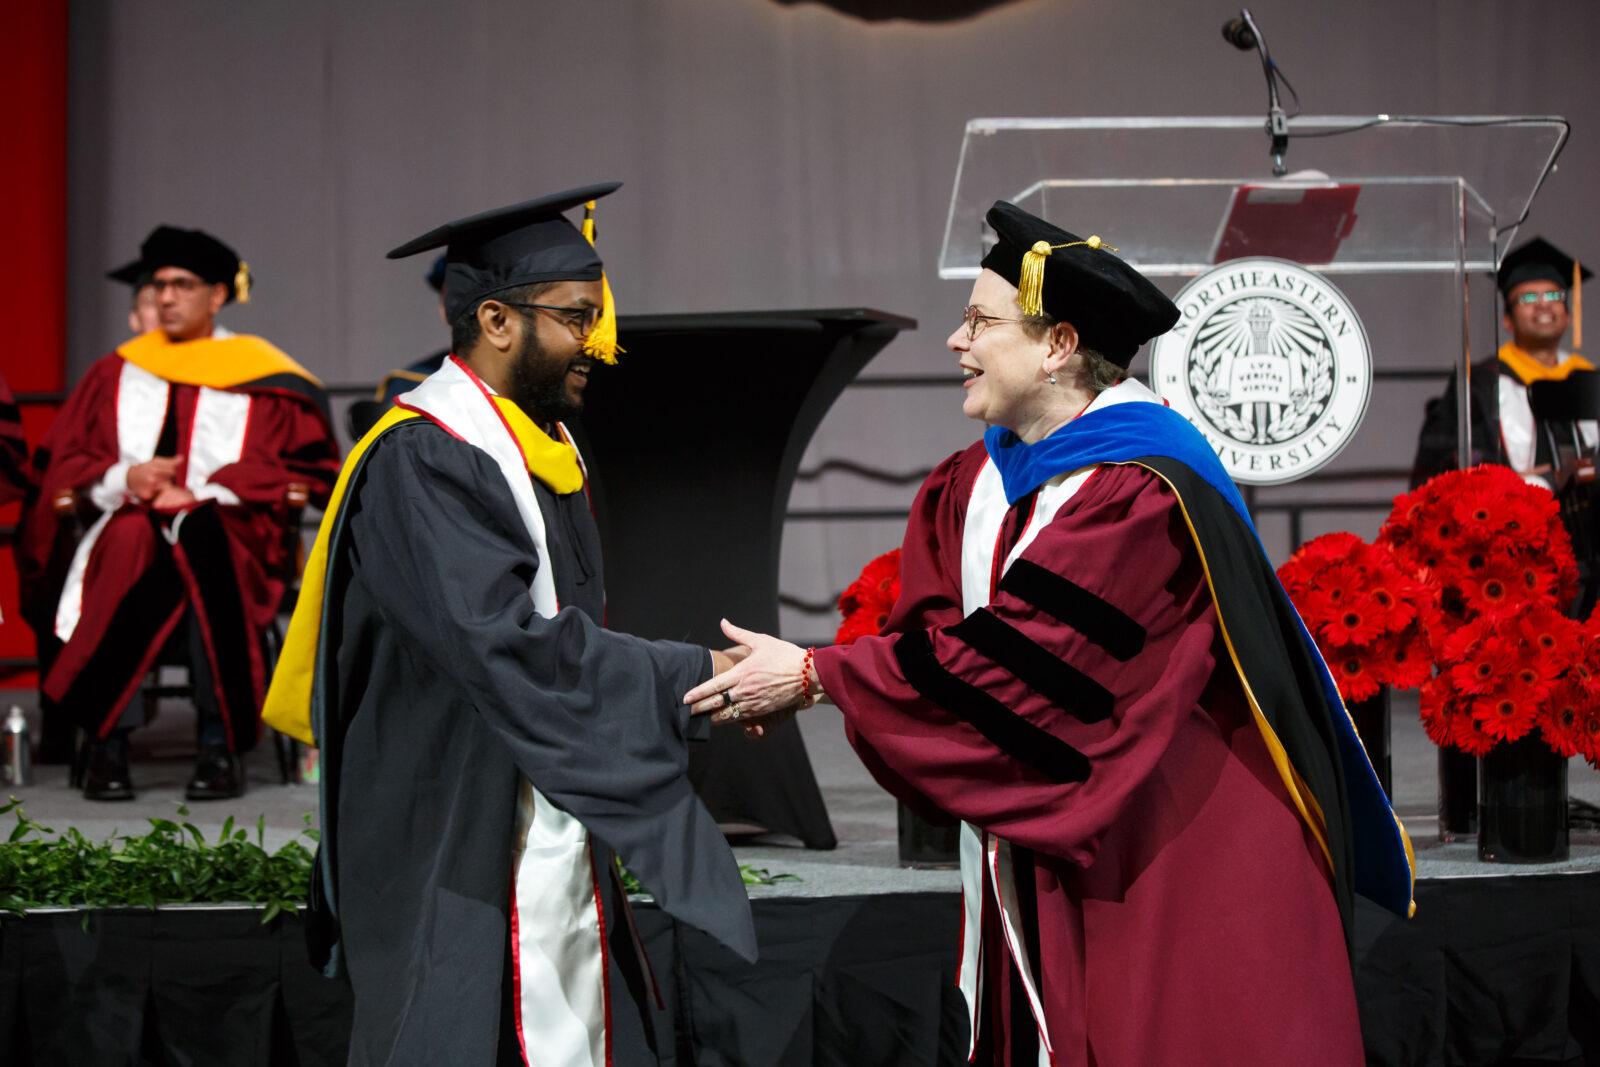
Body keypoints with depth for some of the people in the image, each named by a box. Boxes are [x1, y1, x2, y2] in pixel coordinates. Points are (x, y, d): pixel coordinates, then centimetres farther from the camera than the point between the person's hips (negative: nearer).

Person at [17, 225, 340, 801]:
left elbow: (301, 467, 2)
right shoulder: (117, 372, 18)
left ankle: (220, 744, -32)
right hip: (128, 525, 1)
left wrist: (203, 494, -10)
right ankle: (108, 741, -30)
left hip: (224, 526, -1)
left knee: (199, 542, -39)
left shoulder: (261, 377, 12)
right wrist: (122, 479, -9)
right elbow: (60, 463, 13)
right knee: (131, 546, -36)